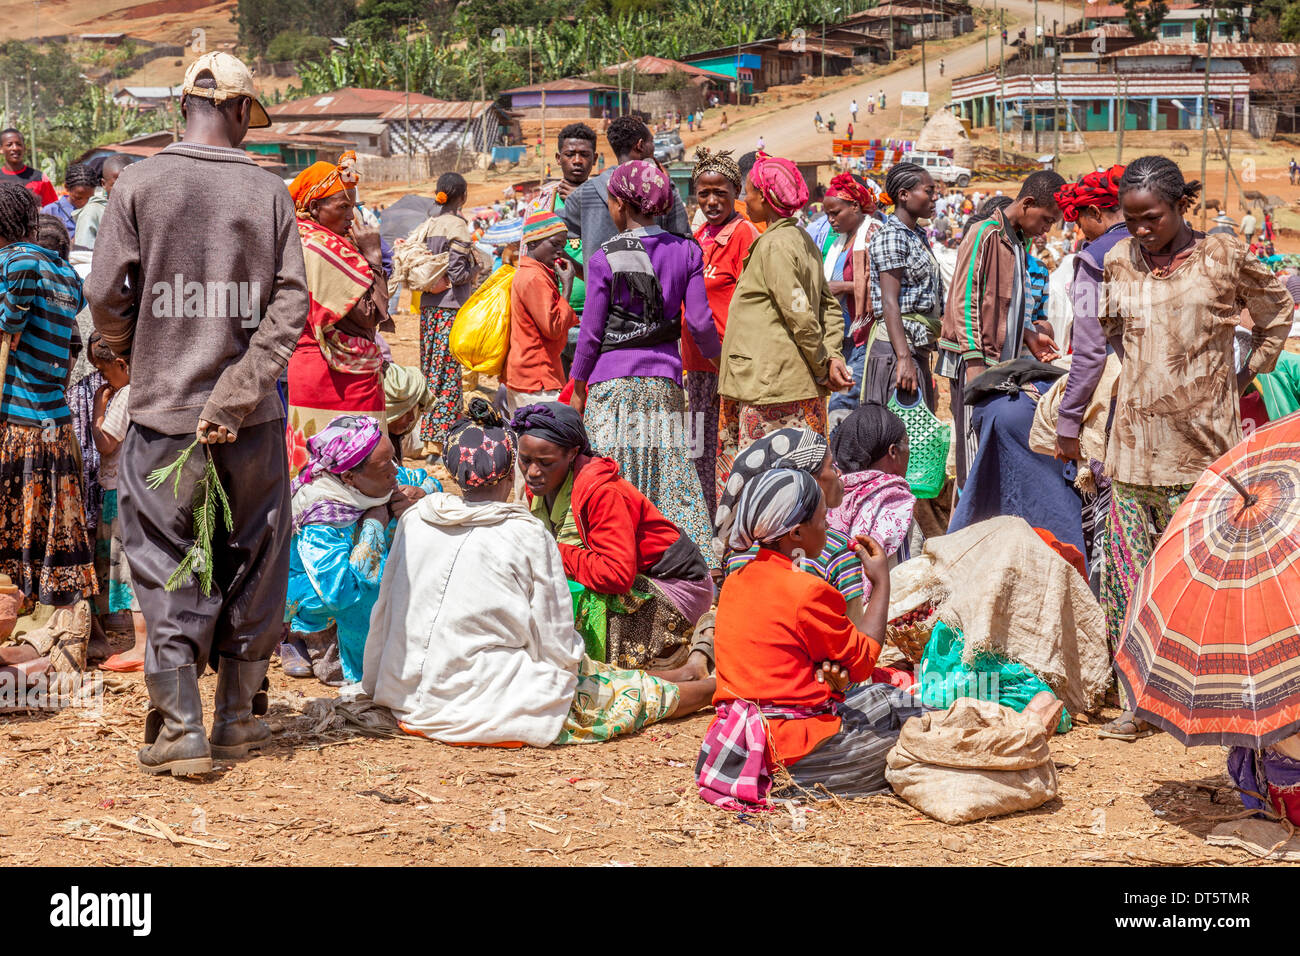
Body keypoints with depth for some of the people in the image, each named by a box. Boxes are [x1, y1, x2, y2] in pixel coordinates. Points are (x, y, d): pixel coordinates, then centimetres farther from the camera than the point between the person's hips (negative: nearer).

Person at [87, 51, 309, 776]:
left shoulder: (140, 183, -3)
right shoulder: (270, 192, 0)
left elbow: (105, 294, -4)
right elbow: (291, 304, -8)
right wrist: (237, 394, -9)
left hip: (164, 409, -1)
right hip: (252, 417, 1)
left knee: (168, 568, 6)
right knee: (252, 561, 13)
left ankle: (180, 727, 2)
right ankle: (241, 718, 22)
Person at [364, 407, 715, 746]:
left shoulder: (413, 520, 1)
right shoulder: (529, 535, -12)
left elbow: (383, 616, 11)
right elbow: (557, 646, -9)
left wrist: (376, 683, 25)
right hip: (485, 707, -7)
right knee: (633, 690, 13)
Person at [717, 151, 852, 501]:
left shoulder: (774, 245, -14)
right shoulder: (801, 239, 15)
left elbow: (800, 316, -17)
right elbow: (830, 306, 14)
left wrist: (822, 364, -7)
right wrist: (831, 357, 4)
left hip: (769, 380, -10)